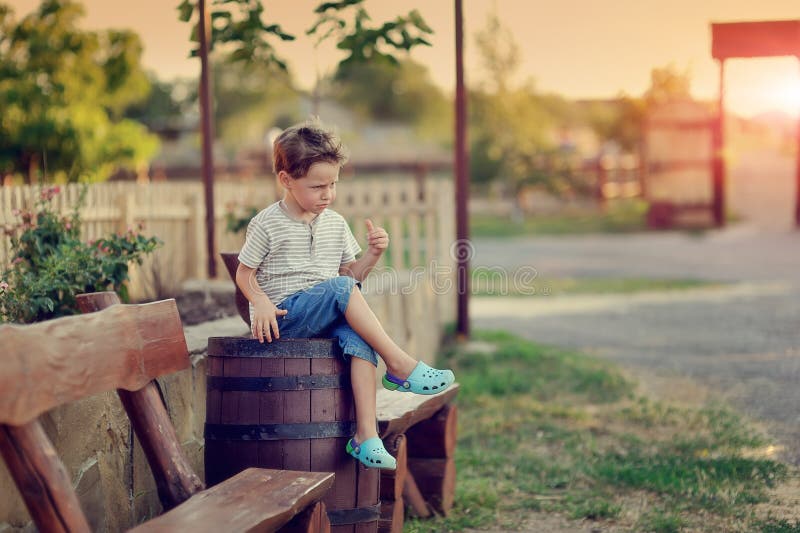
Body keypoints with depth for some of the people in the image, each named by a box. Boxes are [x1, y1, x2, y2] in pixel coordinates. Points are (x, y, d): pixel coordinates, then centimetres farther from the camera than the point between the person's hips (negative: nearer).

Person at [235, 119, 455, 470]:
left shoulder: (335, 224, 13)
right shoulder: (267, 225, -3)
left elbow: (352, 274, 17)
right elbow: (244, 274, 0)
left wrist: (372, 254, -3)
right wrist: (260, 302, -19)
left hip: (327, 317, 5)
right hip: (284, 317, -5)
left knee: (358, 336, -30)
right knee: (341, 289, -31)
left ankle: (366, 434, -37)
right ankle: (400, 366, -24)